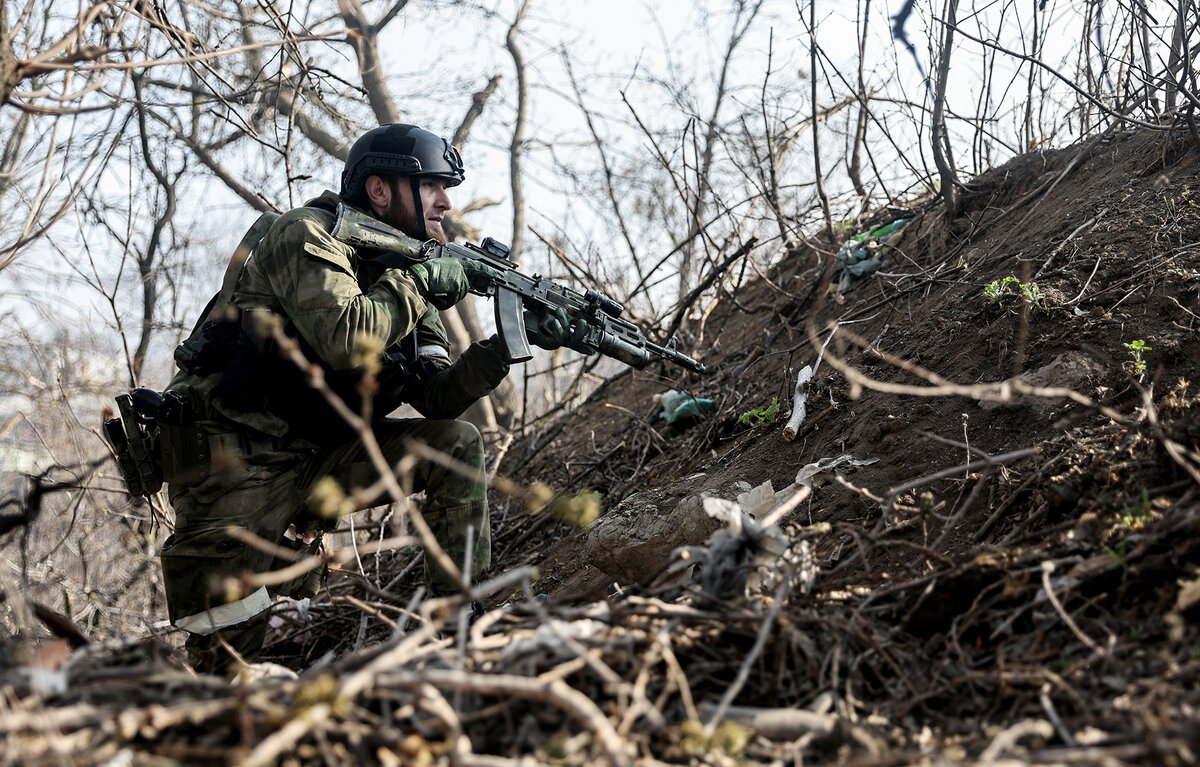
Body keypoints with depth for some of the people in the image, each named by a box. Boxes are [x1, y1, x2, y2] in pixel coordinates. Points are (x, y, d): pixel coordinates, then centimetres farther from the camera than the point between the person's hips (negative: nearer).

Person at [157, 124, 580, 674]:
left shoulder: (404, 275, 11)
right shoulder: (305, 237, -12)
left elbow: (436, 398, 2)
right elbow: (346, 338, -32)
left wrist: (504, 347, -14)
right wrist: (422, 281, -18)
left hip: (316, 453, 7)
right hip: (235, 457, -7)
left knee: (456, 444, -8)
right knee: (229, 647, -22)